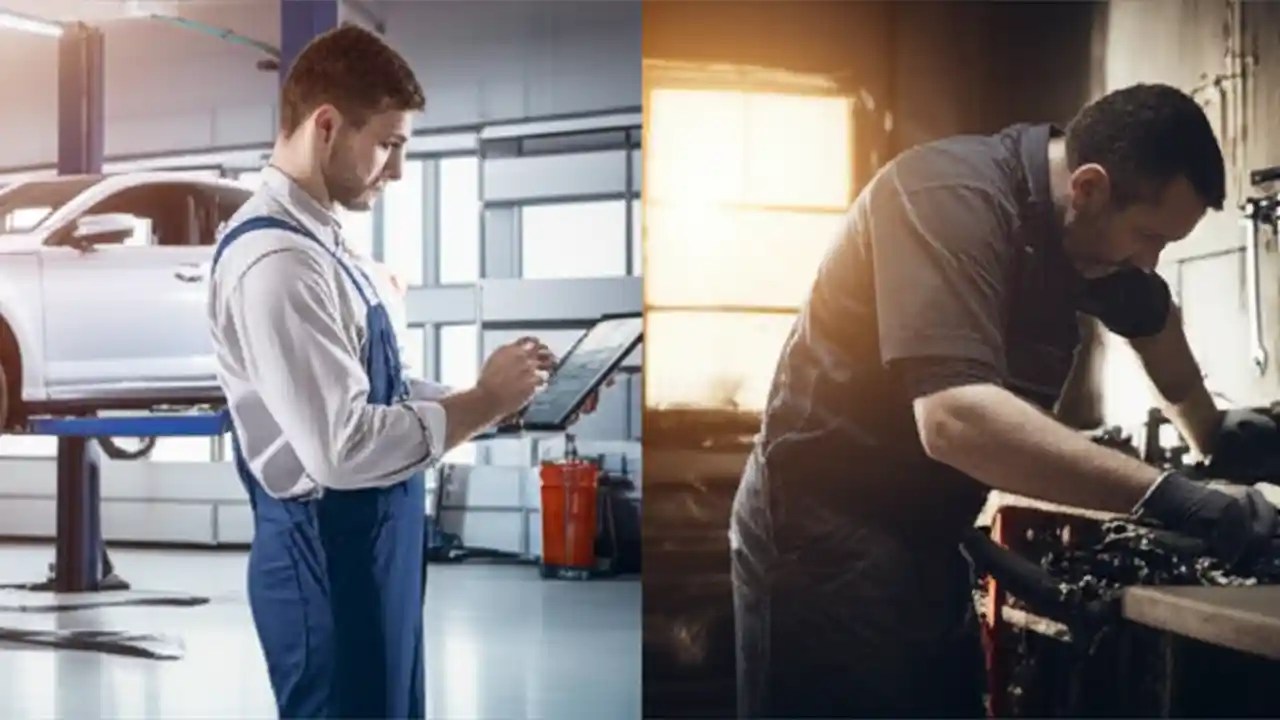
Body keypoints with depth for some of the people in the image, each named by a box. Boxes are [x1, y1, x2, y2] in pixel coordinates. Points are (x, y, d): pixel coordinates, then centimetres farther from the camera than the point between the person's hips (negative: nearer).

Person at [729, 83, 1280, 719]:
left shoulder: (1085, 227, 4)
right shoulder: (952, 194, -23)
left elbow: (1150, 313, 29)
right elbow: (955, 418, -37)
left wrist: (1208, 430, 20)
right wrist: (1178, 500, -36)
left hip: (922, 540, 9)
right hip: (827, 540, -8)